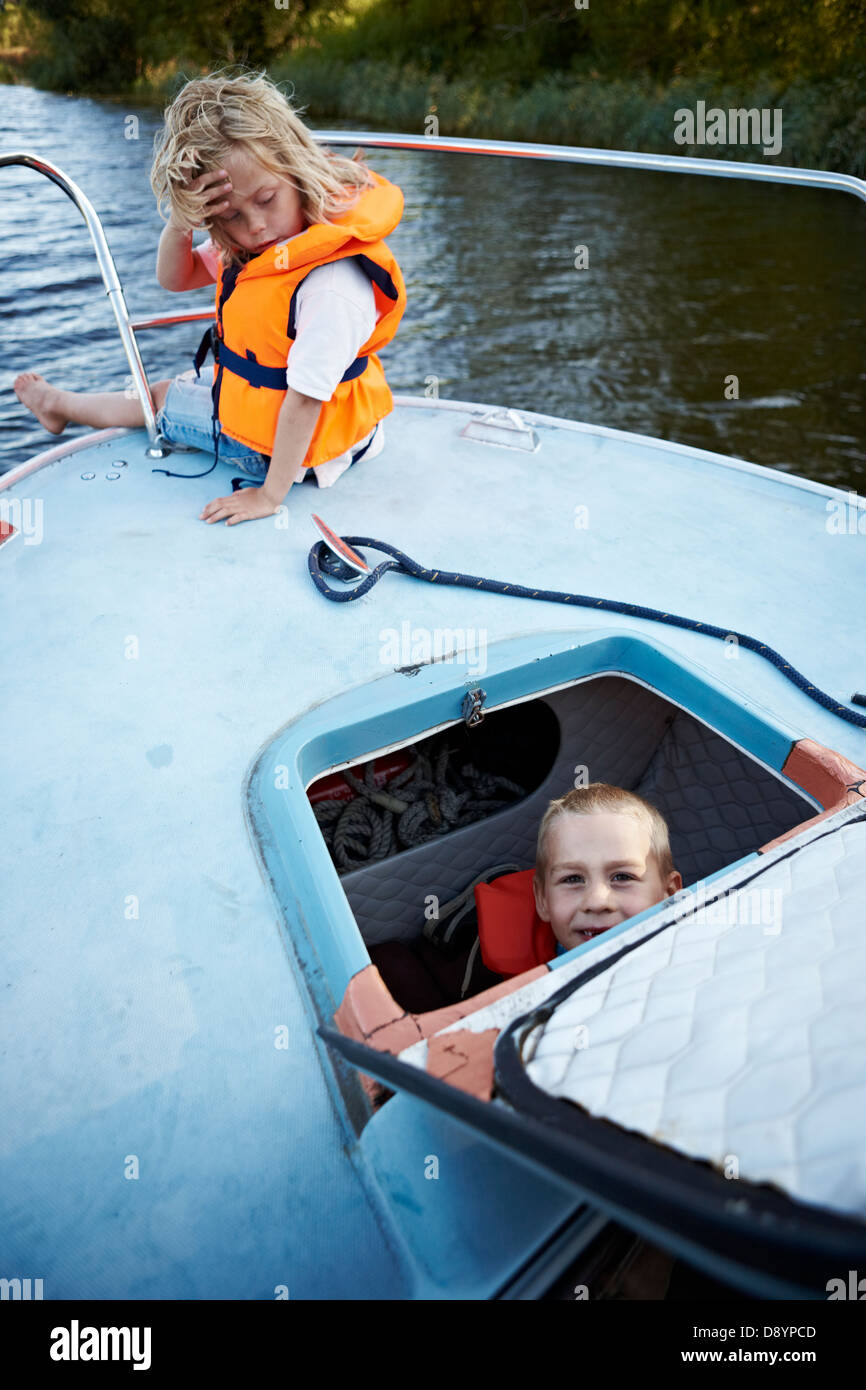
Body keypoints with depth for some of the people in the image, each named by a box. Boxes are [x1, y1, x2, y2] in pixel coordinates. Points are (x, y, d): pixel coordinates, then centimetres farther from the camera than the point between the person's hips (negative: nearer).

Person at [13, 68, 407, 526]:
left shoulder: (332, 285, -34)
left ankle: (61, 404, 44)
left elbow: (304, 399, -33)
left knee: (163, 397, 14)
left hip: (276, 448, -7)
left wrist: (270, 495, -28)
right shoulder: (250, 244, -6)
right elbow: (174, 278, 4)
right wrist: (179, 222, -19)